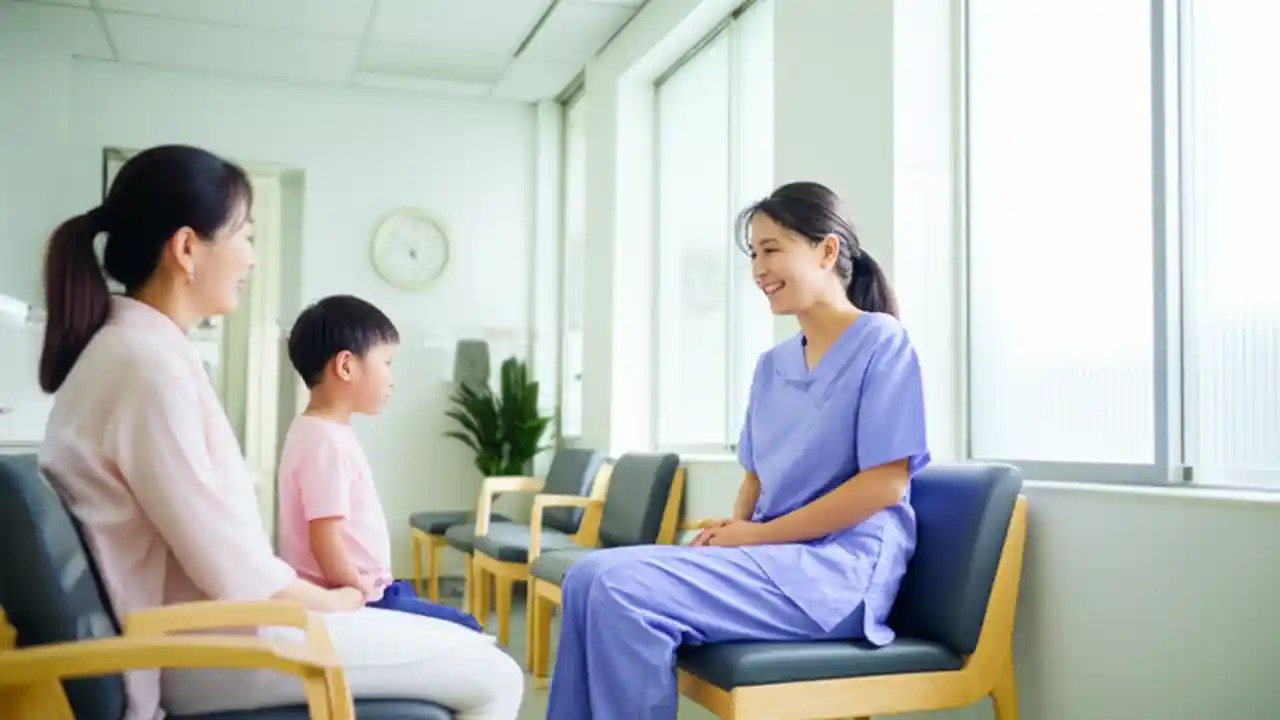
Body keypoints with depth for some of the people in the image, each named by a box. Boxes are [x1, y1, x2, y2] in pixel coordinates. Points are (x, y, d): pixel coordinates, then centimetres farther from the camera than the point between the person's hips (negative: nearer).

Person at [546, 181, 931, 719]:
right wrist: (733, 526, -2)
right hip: (771, 557, 7)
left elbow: (886, 483, -13)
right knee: (591, 577, -11)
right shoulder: (772, 365, 17)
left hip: (839, 567, -7)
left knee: (622, 587, -24)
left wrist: (757, 535, -13)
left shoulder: (881, 341, -6)